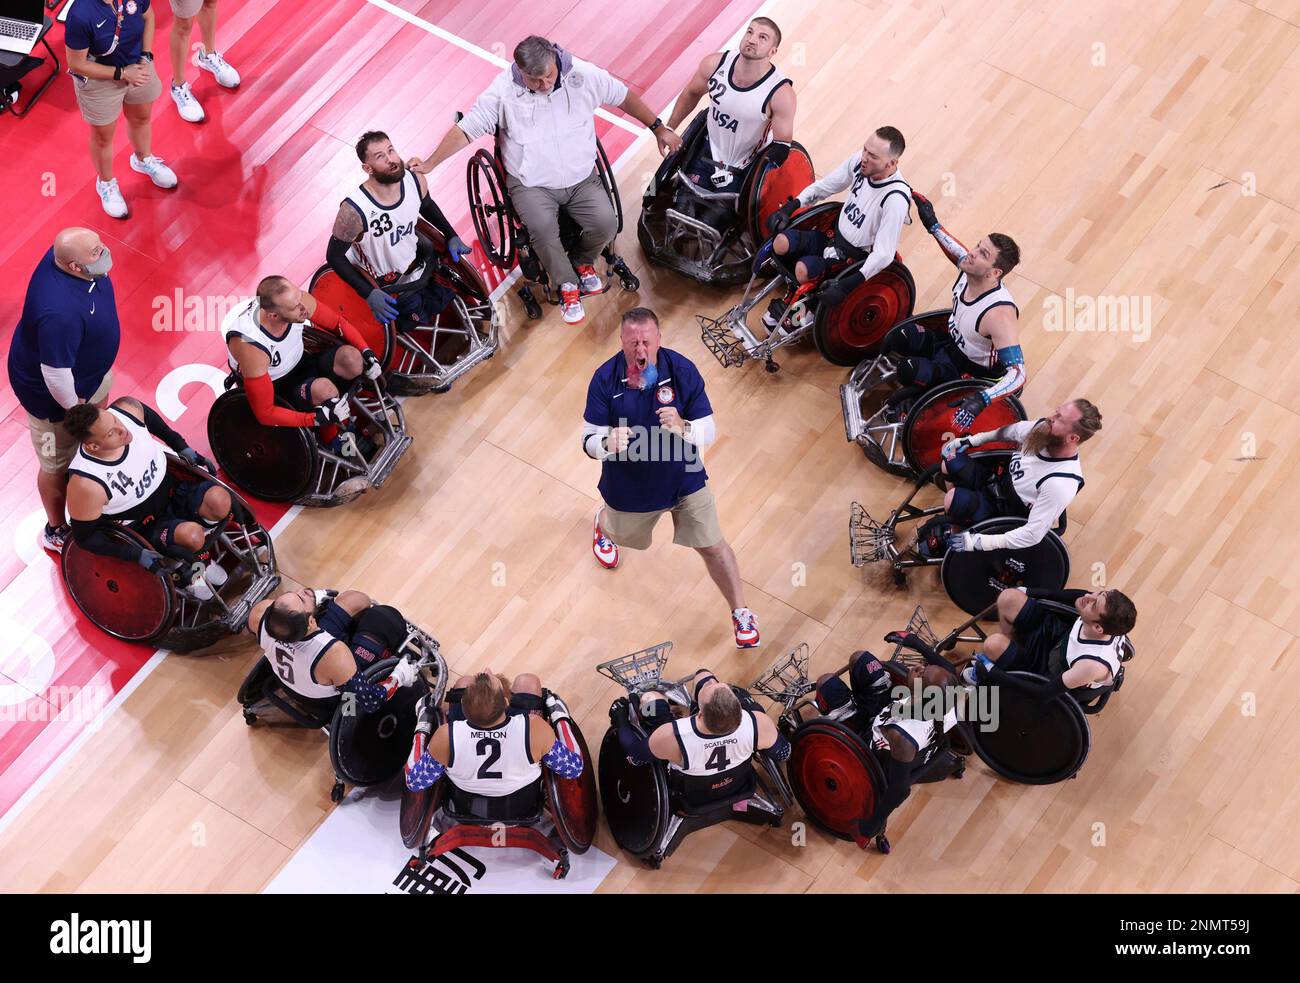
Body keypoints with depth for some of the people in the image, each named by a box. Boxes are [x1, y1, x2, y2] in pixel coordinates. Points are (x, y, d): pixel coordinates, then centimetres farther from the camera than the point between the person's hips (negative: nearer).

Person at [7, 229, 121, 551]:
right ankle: (56, 531, 43)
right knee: (58, 465, 17)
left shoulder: (64, 254, -21)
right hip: (52, 392, -9)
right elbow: (56, 374, -35)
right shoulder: (61, 313, -47)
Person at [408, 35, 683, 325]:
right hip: (531, 184, -2)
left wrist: (658, 128, 9)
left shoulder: (582, 75, -8)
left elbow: (624, 97, 7)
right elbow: (465, 130, -8)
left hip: (582, 179, 2)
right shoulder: (503, 91, -11)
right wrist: (428, 164, -16)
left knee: (606, 223, -23)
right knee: (543, 227, -32)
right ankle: (567, 285, -5)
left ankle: (582, 262, 13)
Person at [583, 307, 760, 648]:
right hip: (630, 487, 1)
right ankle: (602, 522, 68)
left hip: (684, 479, 0)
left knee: (713, 546, 6)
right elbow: (589, 439, -16)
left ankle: (741, 614, 27)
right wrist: (607, 443, -41)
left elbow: (709, 431, -17)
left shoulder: (682, 370, -22)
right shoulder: (605, 378, -21)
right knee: (623, 535, 29)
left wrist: (682, 427, -40)